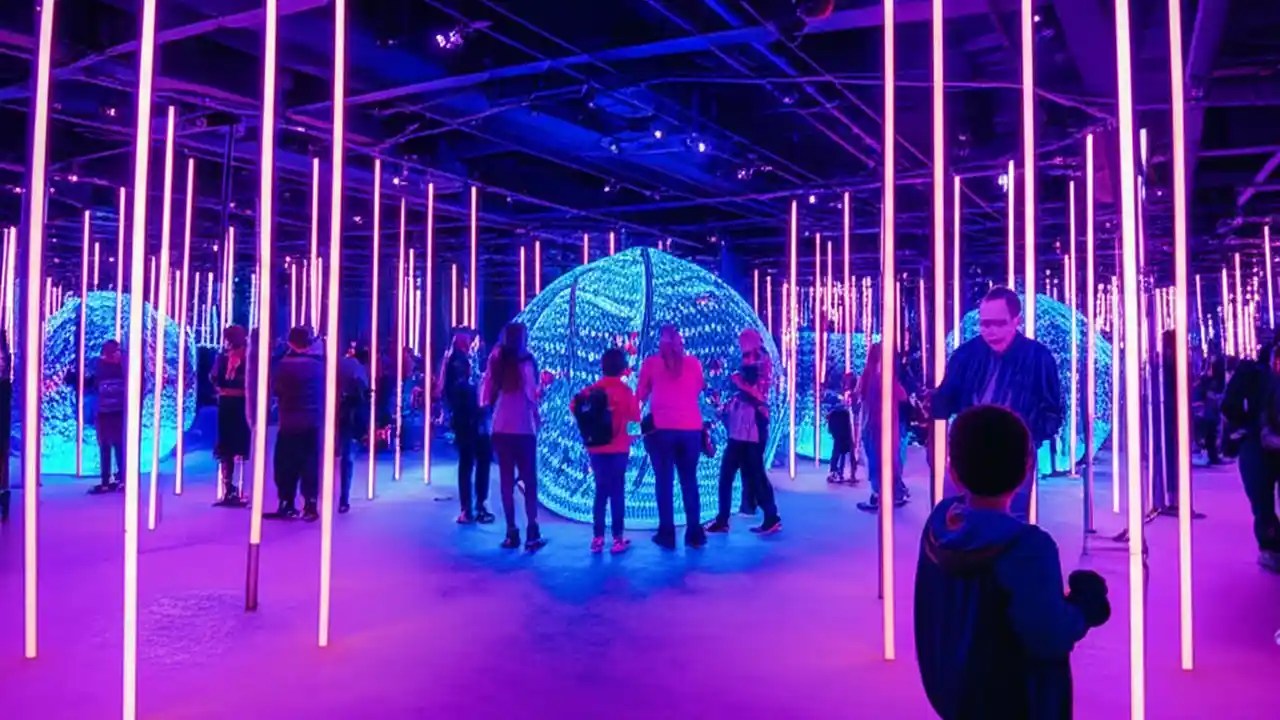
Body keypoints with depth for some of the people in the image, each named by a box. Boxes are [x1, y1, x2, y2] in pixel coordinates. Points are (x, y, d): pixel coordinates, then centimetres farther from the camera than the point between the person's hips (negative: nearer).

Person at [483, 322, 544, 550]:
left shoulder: (497, 362, 5)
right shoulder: (525, 362, -8)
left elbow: (486, 393, 4)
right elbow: (531, 395, -10)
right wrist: (537, 419, 3)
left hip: (501, 429, 4)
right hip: (523, 429, -4)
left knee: (506, 480, 8)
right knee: (529, 480, 4)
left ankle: (512, 533, 8)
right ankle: (532, 533, -1)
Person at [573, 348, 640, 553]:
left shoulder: (591, 390, 2)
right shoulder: (625, 391, -9)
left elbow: (574, 407, -1)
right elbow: (635, 416, -9)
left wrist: (589, 422, 8)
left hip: (596, 448, 4)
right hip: (618, 448, -4)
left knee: (601, 491, 12)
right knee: (617, 491, 2)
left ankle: (597, 537, 11)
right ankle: (617, 538, 3)